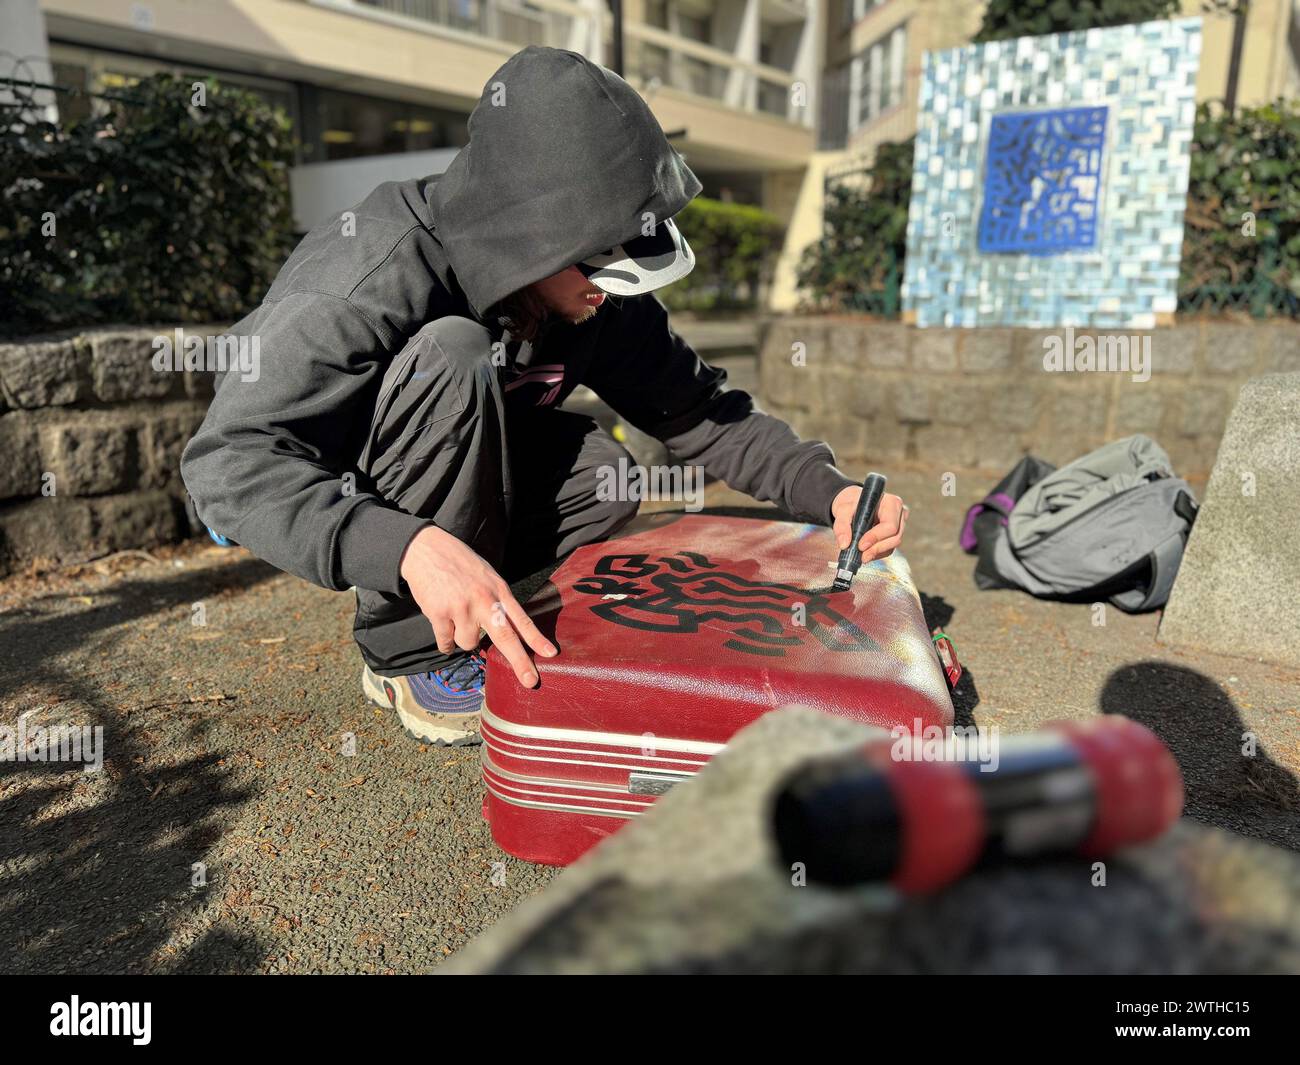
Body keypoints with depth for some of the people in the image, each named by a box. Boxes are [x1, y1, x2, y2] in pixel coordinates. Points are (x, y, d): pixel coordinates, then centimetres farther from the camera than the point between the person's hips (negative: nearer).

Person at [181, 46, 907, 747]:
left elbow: (699, 410, -8)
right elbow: (230, 459, -38)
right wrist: (406, 547, -53)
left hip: (439, 472, 5)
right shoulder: (379, 268, -33)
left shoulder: (599, 298, -15)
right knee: (451, 354, -32)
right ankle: (414, 653, -17)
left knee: (604, 479, -19)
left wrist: (827, 488, -22)